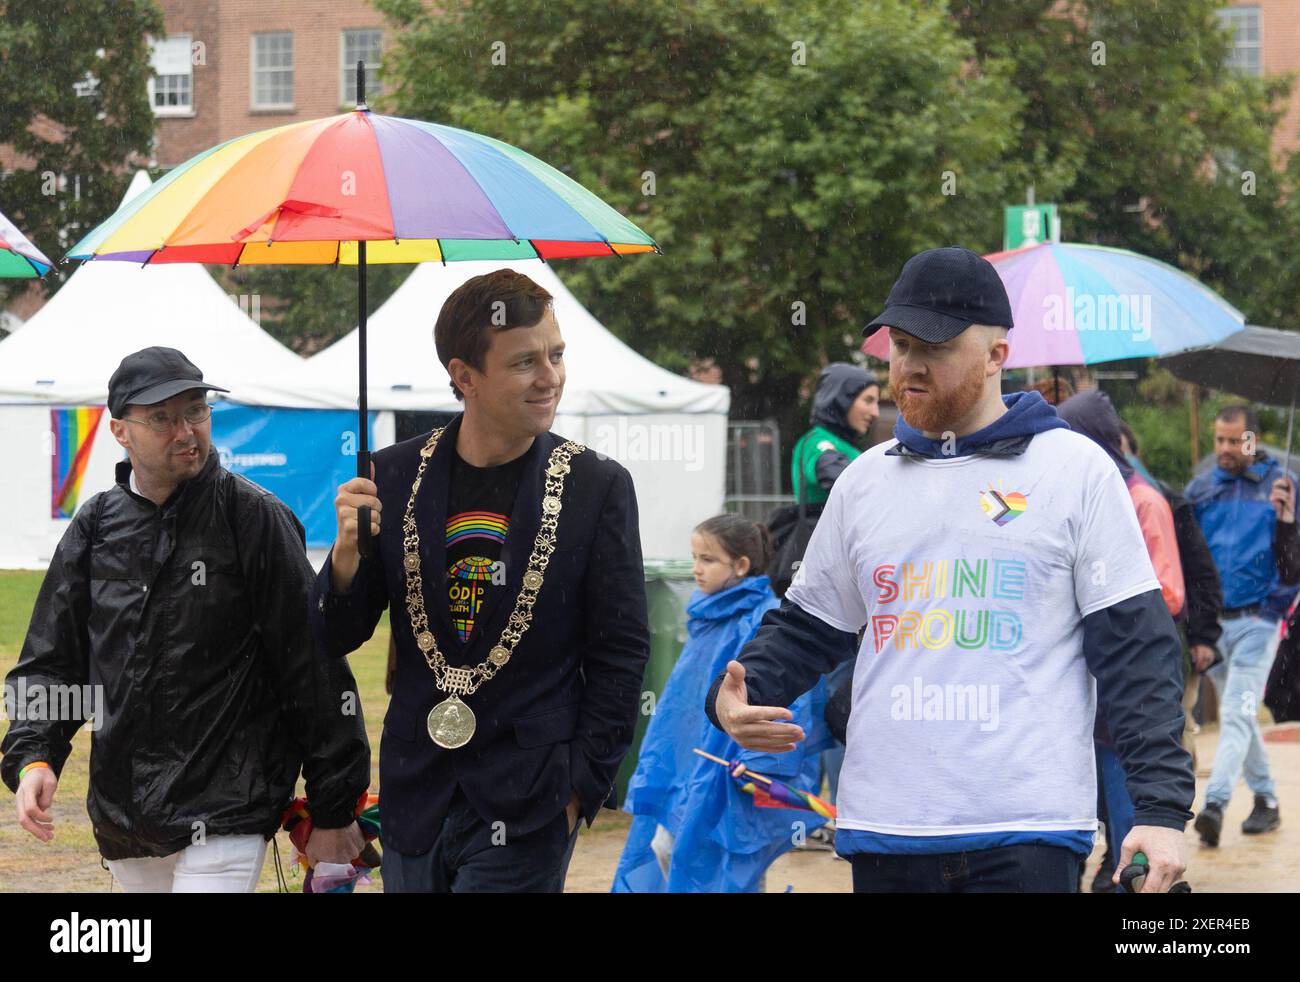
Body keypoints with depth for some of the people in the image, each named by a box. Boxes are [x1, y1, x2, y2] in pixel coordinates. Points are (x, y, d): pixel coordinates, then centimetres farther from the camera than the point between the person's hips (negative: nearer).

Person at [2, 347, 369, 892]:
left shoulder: (255, 519, -5)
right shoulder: (95, 529, 8)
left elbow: (313, 668, -4)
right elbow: (50, 661, 13)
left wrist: (333, 811, -4)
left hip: (224, 821, -5)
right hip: (123, 824, 5)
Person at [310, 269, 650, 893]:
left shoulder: (598, 486, -2)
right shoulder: (397, 474, 4)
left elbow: (621, 654, 0)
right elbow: (334, 641, 7)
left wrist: (580, 788, -6)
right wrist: (347, 554, -13)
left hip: (527, 813, -3)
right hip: (416, 798, 3)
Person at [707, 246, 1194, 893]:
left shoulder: (1076, 470, 2)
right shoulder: (865, 481, 15)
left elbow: (1135, 648, -2)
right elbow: (807, 628, 21)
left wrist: (1161, 807, -11)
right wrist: (735, 698, -1)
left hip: (1028, 836, -4)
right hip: (882, 833, 4)